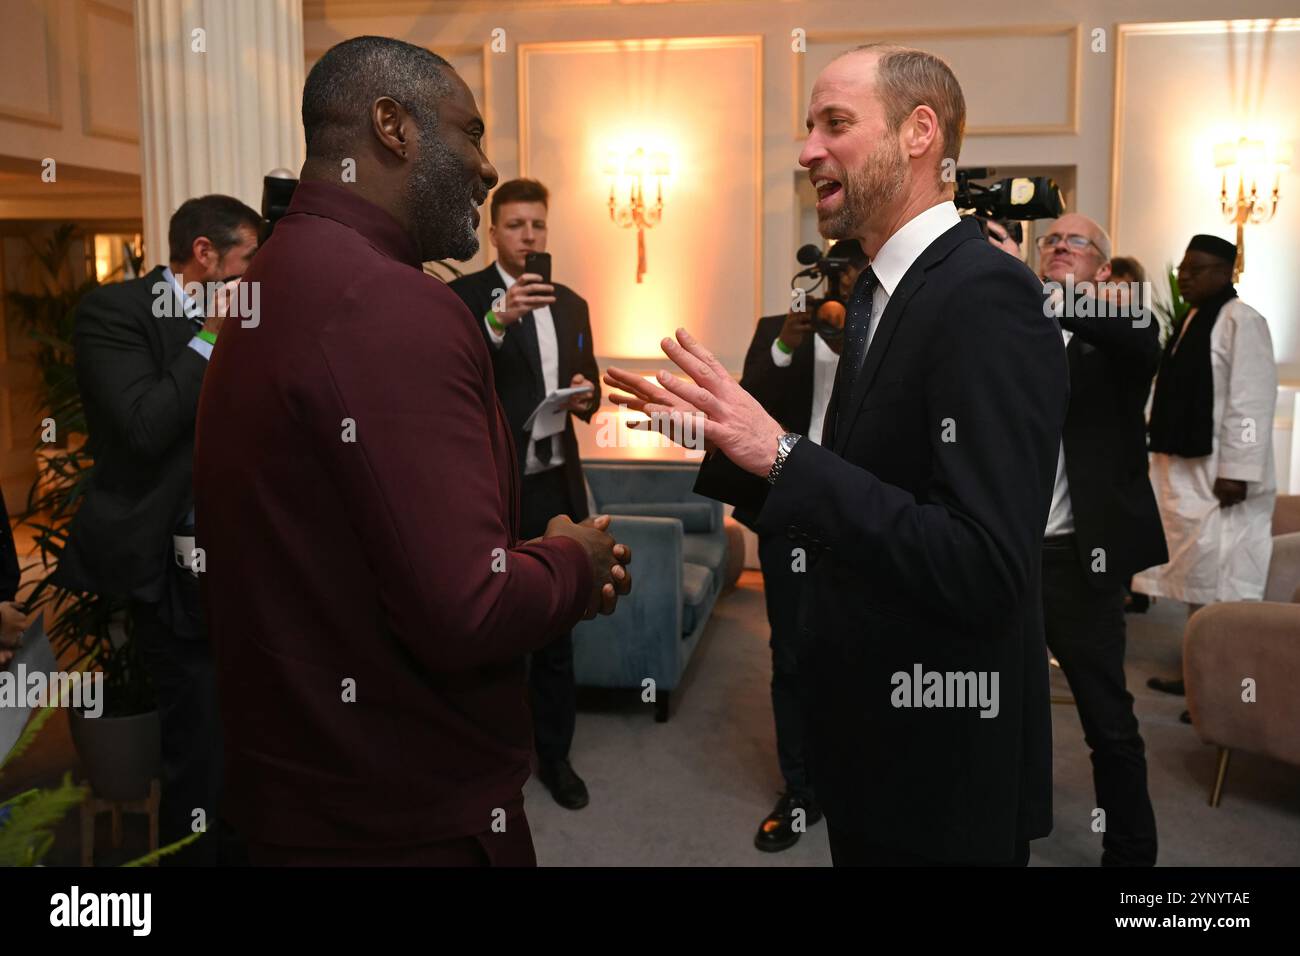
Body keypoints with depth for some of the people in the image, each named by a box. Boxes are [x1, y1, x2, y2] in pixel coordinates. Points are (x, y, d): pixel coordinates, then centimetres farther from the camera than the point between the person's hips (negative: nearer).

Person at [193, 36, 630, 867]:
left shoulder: (270, 288, 6)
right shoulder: (398, 309, -24)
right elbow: (468, 612, -28)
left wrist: (554, 570, 8)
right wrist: (576, 562, -8)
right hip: (406, 817, -8)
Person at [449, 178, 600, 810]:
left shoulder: (571, 303, 12)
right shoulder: (462, 296, -7)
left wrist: (586, 396, -7)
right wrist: (498, 320, -38)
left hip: (556, 485, 5)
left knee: (556, 628, 13)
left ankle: (554, 753, 27)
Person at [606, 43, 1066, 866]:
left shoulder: (986, 294, -22)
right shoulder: (879, 292, 8)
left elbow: (983, 569, -29)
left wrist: (783, 454, -30)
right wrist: (717, 437, 2)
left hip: (947, 767, -8)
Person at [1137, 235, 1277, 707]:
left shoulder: (1241, 321, -12)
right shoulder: (1192, 320, 16)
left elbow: (1251, 403, -18)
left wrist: (1236, 470, -22)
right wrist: (1156, 436, 16)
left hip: (1219, 475, -9)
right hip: (1186, 470, 9)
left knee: (1222, 580, -5)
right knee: (1195, 575, 13)